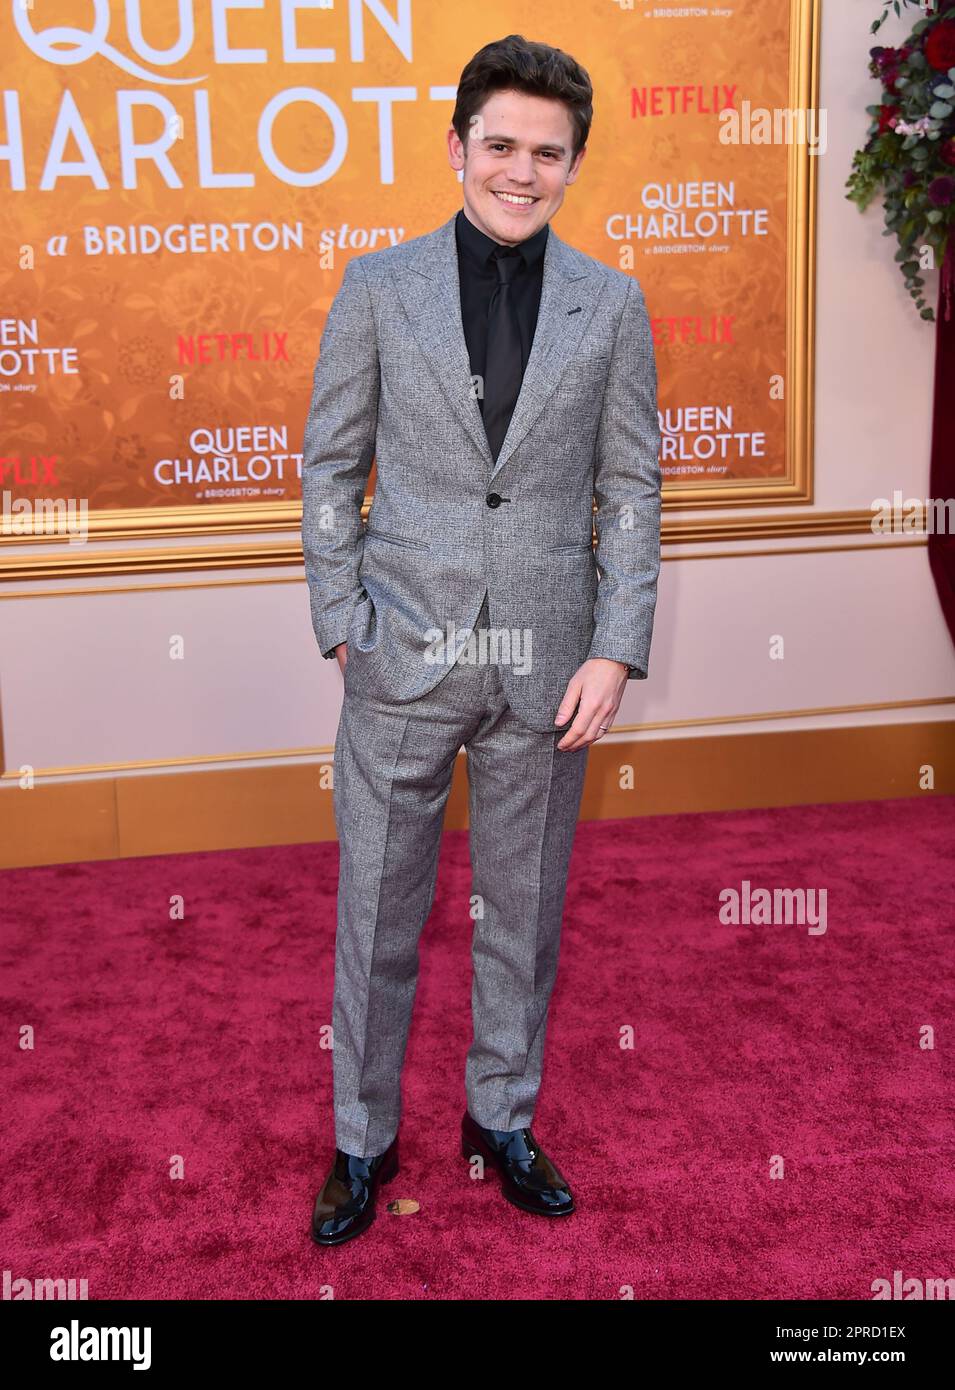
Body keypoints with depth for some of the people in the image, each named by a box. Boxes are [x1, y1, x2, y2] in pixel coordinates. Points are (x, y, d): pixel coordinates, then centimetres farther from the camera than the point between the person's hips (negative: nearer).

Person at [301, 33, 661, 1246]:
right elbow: (330, 468, 3)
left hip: (548, 665, 1)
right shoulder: (377, 290, 1)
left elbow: (631, 488, 3)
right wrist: (342, 627, -5)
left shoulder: (610, 304, 4)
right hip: (405, 656, -1)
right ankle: (362, 1137, 28)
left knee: (524, 911, 14)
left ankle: (502, 1117, 34)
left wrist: (616, 651, -5)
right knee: (376, 914, 8)